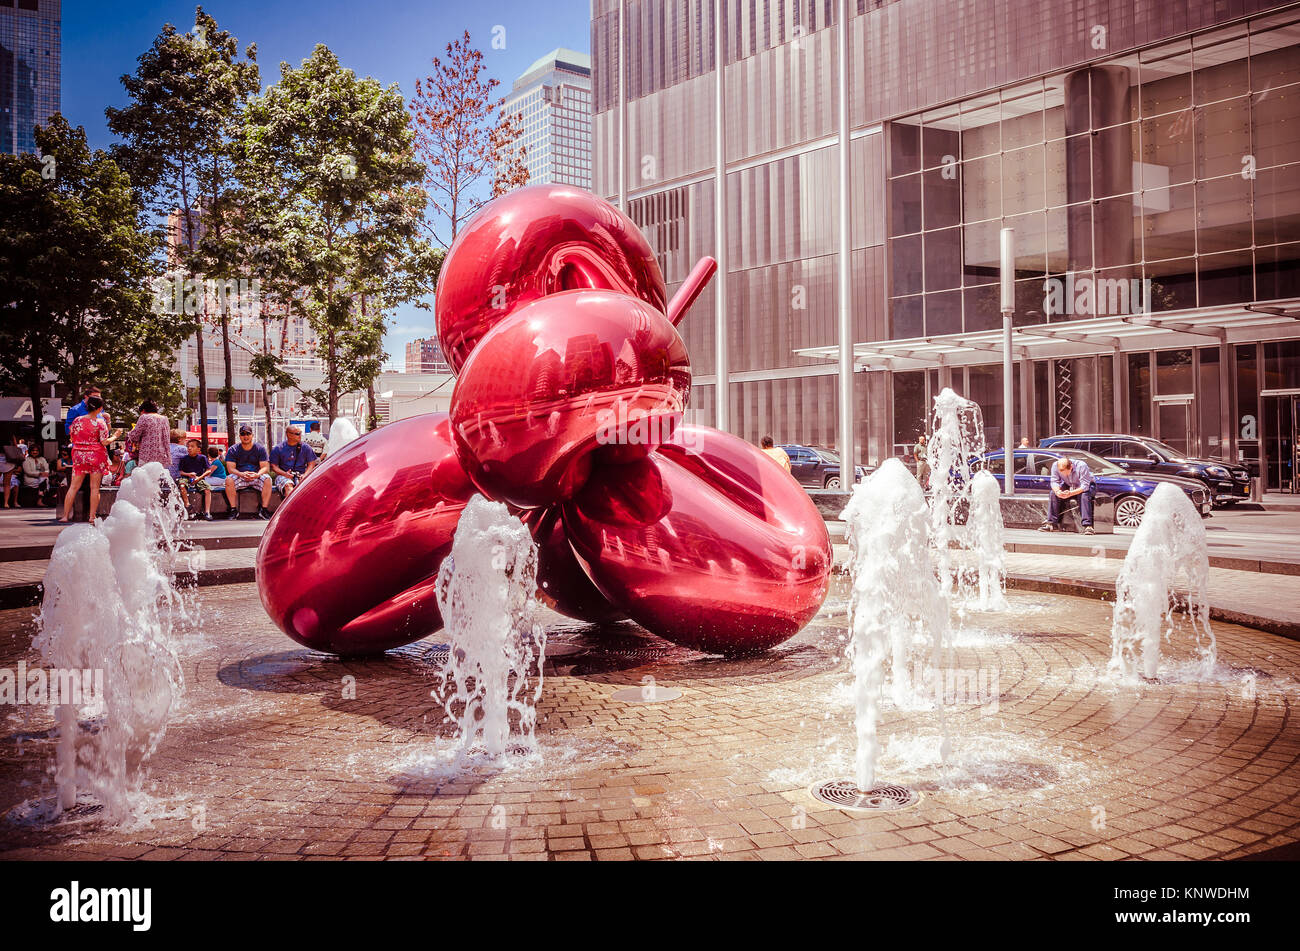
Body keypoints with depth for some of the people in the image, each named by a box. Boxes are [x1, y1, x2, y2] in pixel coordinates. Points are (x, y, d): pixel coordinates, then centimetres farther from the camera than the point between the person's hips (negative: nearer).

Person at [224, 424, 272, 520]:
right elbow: (231, 468, -5)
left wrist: (257, 474, -25)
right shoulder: (232, 450, 5)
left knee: (267, 479, -31)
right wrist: (242, 474, -26)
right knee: (229, 479, -31)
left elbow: (265, 467, -2)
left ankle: (264, 509, -26)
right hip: (240, 476, 0)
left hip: (256, 477, 0)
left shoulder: (260, 448, 5)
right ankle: (234, 510, -25)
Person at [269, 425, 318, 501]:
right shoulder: (278, 449, 8)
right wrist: (284, 473, -12)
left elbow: (311, 464, 12)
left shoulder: (306, 447, 12)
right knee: (288, 486, -35)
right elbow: (273, 466, 7)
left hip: (300, 475, 1)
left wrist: (305, 475, -8)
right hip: (283, 475, -1)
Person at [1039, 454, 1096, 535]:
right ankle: (1052, 523, -17)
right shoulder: (1055, 465, -22)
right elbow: (1054, 481, -15)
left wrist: (1070, 493, -49)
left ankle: (1087, 526, -39)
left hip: (1087, 485, -4)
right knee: (1053, 493, -19)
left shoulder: (1081, 466, -34)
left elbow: (1084, 486, -35)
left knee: (1084, 495, -37)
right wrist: (1057, 490, -39)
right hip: (1068, 486, 4)